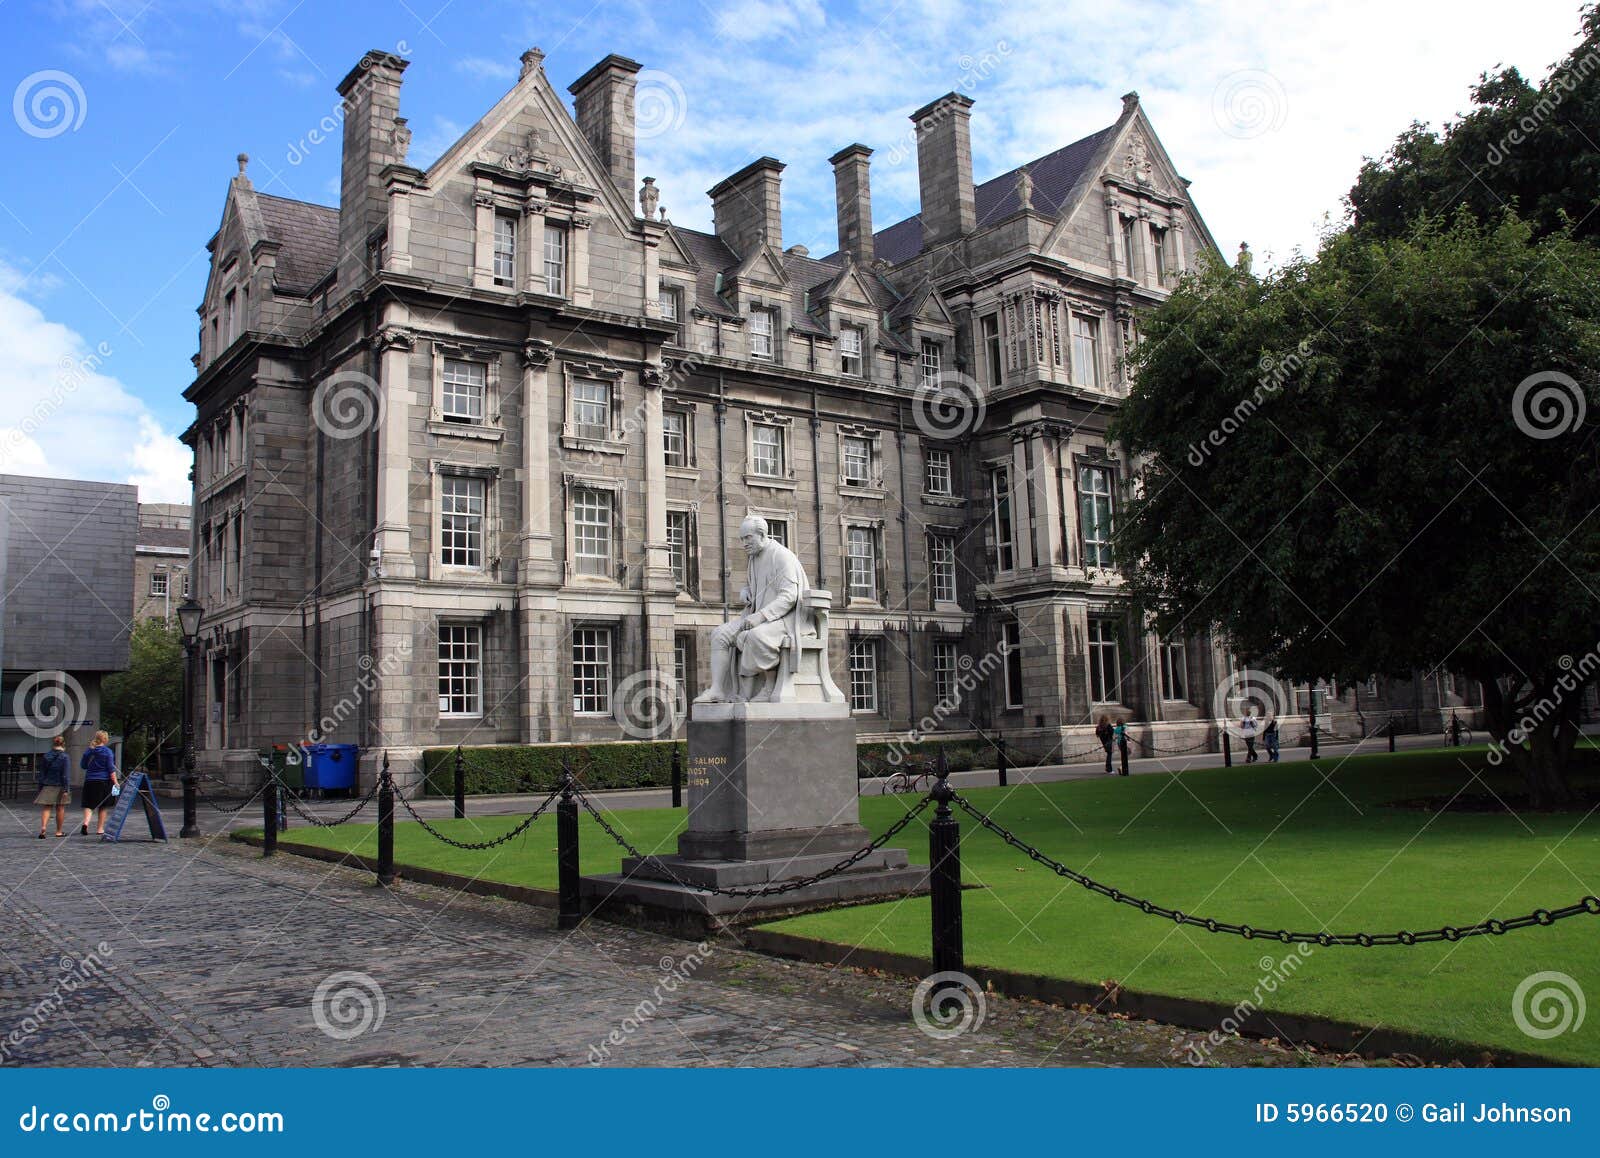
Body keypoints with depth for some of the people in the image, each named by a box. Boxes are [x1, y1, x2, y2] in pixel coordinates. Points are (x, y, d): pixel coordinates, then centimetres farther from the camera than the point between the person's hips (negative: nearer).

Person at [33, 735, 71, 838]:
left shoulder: (46, 756, 3)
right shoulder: (64, 757, -10)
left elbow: (41, 773, 8)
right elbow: (66, 775, -14)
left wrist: (40, 788, 14)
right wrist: (66, 789, -13)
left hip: (47, 787, 3)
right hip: (59, 786, -3)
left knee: (47, 808, 5)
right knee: (60, 809, 8)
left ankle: (43, 827, -18)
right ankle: (59, 831, 15)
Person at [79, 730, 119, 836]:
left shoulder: (89, 751, 6)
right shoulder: (107, 752, -7)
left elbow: (82, 765, 16)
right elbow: (111, 769, -9)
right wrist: (115, 782, -7)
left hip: (90, 781, 3)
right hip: (104, 781, -3)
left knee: (89, 805, 6)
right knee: (102, 806, 6)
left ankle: (85, 823, -19)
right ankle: (100, 829, 10)